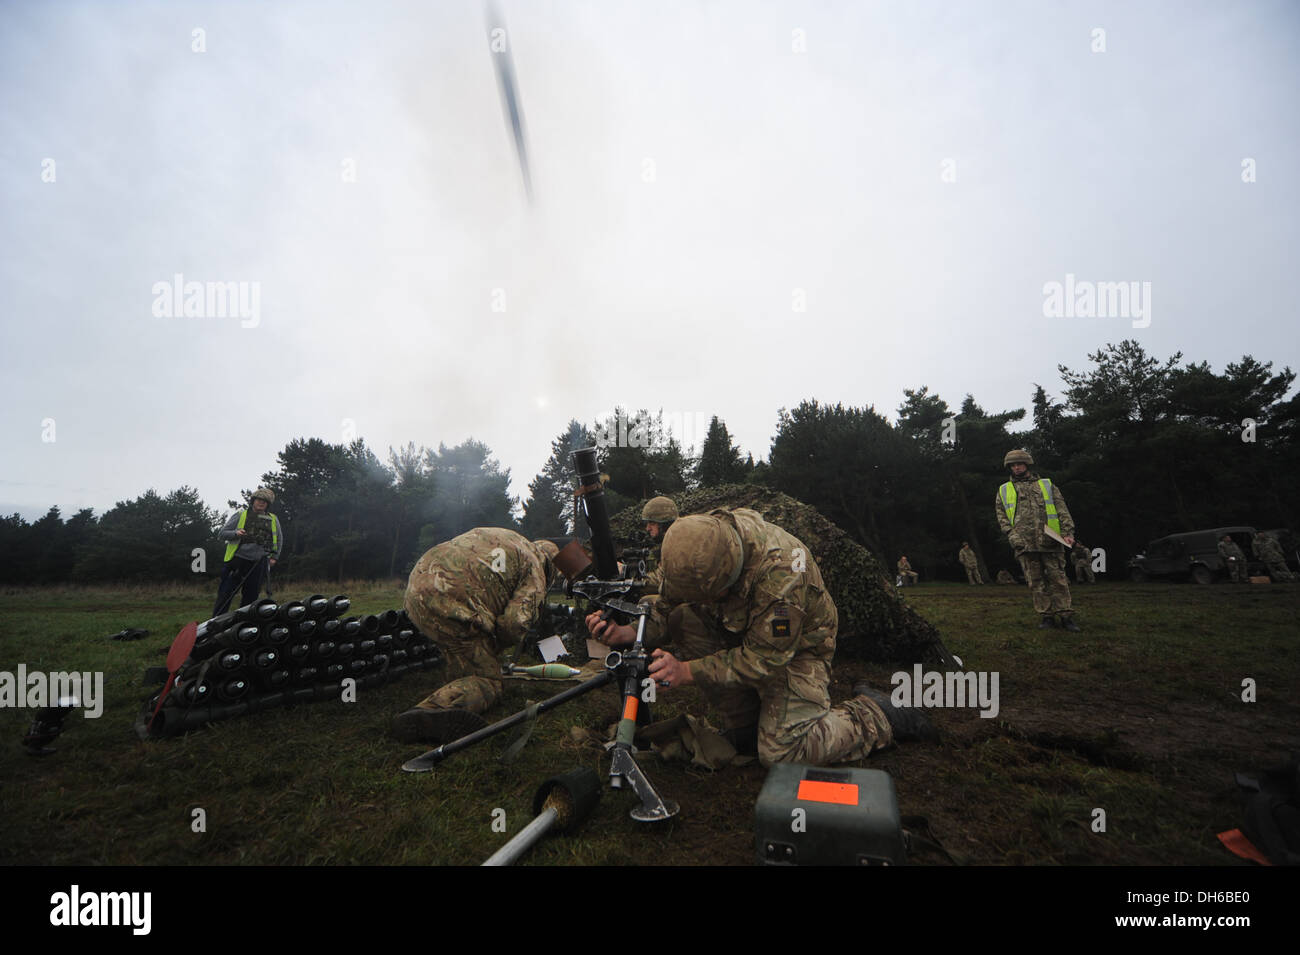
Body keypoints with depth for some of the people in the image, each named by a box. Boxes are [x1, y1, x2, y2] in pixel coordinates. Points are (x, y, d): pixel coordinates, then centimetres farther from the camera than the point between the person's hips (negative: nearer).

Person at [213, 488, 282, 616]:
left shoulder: (273, 519, 15)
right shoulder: (240, 515, 7)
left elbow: (279, 539, 25)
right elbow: (222, 533, 6)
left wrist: (275, 556, 14)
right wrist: (235, 533, -15)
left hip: (258, 563, 2)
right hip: (238, 559, -2)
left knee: (251, 596, 4)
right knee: (225, 594, -4)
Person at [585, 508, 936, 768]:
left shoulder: (779, 570, -39)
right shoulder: (699, 542, -20)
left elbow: (764, 658, -31)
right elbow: (668, 603, -10)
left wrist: (688, 672, -35)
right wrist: (628, 632, -29)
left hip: (793, 648, -6)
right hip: (742, 632, 7)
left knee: (780, 752, -17)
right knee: (682, 620, -17)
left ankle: (875, 715, 7)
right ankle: (743, 724, -1)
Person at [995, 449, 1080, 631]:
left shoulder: (1047, 485, 16)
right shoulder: (1003, 491, 17)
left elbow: (1062, 510, 9)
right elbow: (1002, 516, 11)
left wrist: (1067, 533, -5)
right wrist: (1012, 535, -4)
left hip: (1051, 541, 0)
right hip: (1025, 545, 1)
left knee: (1058, 579, 0)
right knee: (1036, 582, 2)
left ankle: (1066, 616, 6)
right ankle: (1046, 617, 8)